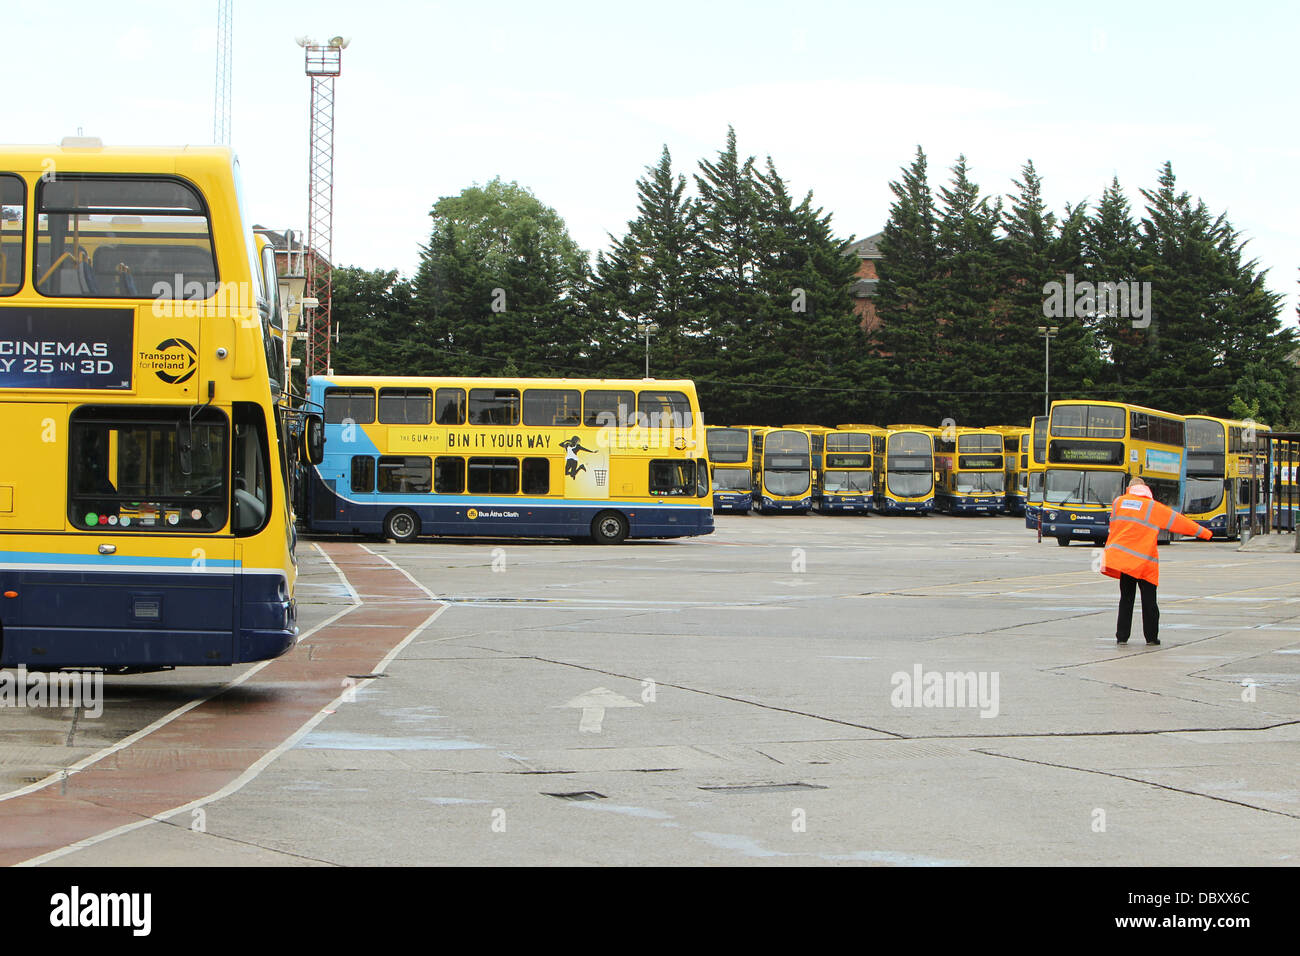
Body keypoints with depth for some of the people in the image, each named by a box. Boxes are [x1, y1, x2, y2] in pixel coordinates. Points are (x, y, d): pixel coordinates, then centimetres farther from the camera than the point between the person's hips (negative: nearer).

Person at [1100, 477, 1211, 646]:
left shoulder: (1118, 502, 8)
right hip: (1145, 562, -3)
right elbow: (1178, 520, 7)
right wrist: (1203, 532, 14)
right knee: (1149, 601, 5)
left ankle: (1122, 636, 5)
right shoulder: (1153, 507, 1)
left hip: (1122, 559, 3)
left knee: (1126, 599, 8)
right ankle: (1151, 637, 9)